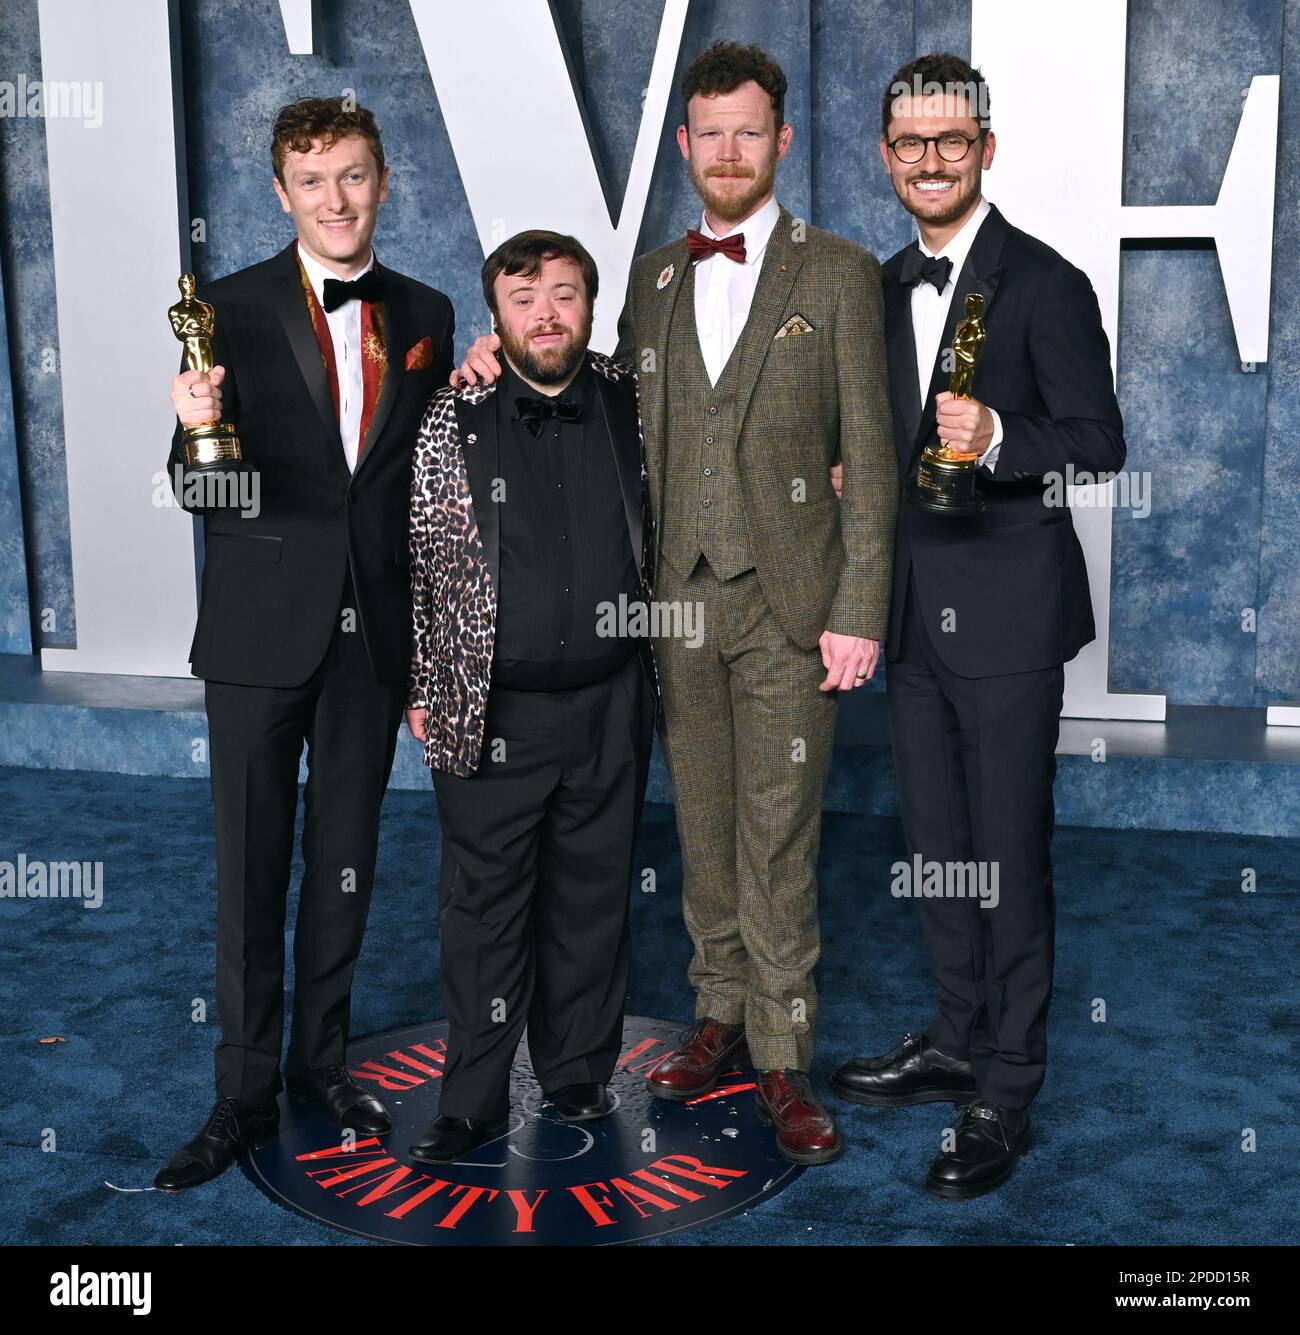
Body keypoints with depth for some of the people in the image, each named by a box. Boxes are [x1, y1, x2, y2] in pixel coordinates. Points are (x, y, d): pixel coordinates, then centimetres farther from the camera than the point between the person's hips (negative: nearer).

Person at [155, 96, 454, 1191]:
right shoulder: (234, 309, -2)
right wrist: (198, 429, -27)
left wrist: (432, 641, 7)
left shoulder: (426, 316, 7)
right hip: (262, 629, -2)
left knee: (346, 861, 13)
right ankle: (246, 1091, 19)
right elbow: (199, 488, -5)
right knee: (252, 866, 5)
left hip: (374, 630, 3)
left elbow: (432, 483, 11)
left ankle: (323, 1057, 30)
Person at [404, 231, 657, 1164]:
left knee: (593, 899, 13)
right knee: (485, 908, 6)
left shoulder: (633, 401, 3)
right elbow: (422, 561, 1)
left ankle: (580, 1073, 31)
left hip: (609, 704, 2)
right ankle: (475, 1102, 21)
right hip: (491, 714, -2)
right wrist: (422, 688, 1)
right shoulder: (454, 417, -3)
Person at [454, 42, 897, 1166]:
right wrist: (514, 351, 3)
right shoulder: (651, 279, 12)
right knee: (704, 826, 13)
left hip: (788, 604, -4)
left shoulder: (839, 274, 0)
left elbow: (869, 460, -4)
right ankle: (721, 1010, 30)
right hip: (678, 598, 4)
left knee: (778, 841, 0)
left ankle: (784, 1059, 13)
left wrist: (859, 611, -10)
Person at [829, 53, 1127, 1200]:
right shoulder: (884, 288, 14)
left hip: (1006, 613, -7)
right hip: (913, 614, 7)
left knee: (1008, 857, 0)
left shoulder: (1044, 283, -7)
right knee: (935, 845, 16)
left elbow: (1098, 444, -11)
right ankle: (958, 1041, 33)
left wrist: (995, 439, -26)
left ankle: (1007, 1098, 13)